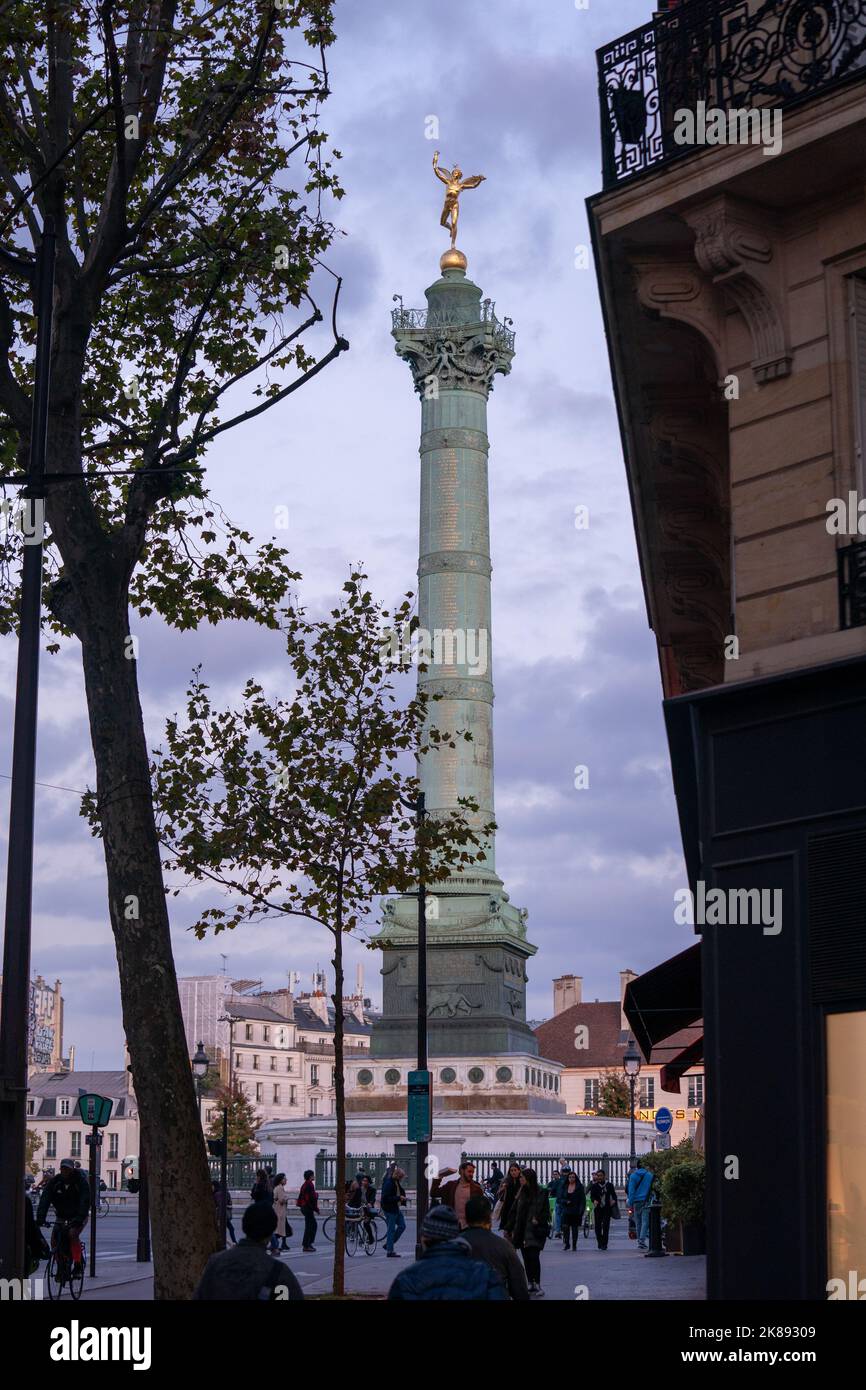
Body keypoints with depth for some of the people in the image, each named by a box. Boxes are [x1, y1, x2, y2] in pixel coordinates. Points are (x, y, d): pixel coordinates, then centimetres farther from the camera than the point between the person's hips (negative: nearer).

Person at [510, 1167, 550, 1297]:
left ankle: (538, 1285, -12)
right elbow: (516, 1212, 14)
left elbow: (546, 1211, -3)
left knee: (533, 1256, -14)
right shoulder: (522, 1193, 11)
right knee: (526, 1258, 6)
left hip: (535, 1231, -6)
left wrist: (537, 1220, -13)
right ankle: (531, 1284, 13)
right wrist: (514, 1230, 11)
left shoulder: (541, 1193, -5)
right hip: (522, 1230, 6)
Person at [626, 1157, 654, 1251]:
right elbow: (652, 1189, 6)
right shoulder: (649, 1175, 1)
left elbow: (631, 1191, -3)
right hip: (646, 1201, -1)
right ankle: (642, 1241, -20)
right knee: (645, 1222, -6)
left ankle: (640, 1241, 16)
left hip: (636, 1202, 1)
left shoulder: (633, 1176, -1)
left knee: (638, 1223, 11)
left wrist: (631, 1204, -2)